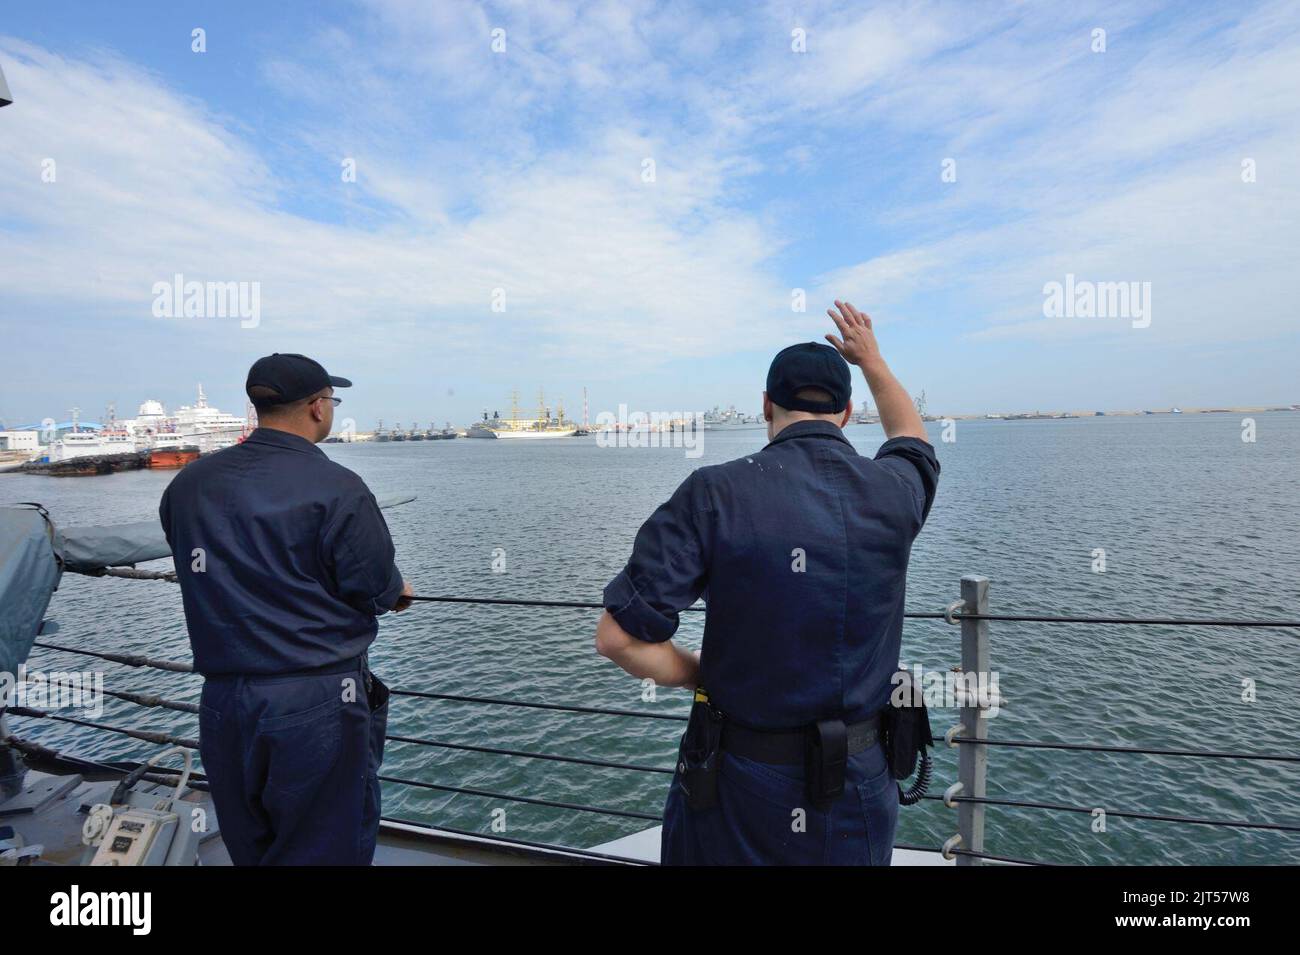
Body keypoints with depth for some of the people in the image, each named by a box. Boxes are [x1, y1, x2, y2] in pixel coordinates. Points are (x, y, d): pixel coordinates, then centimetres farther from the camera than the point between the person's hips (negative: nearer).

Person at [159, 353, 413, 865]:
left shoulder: (188, 483, 2)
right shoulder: (337, 489, -16)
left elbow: (202, 575, 10)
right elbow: (376, 591, -12)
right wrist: (398, 590, 10)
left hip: (221, 703, 6)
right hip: (315, 707, -6)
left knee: (250, 847, 23)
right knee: (323, 847, 11)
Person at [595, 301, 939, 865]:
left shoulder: (714, 495, -19)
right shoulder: (891, 494, -8)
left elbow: (617, 637, -20)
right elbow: (911, 437, 18)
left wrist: (703, 676, -3)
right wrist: (872, 360, 31)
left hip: (737, 783, -2)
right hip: (855, 790, 3)